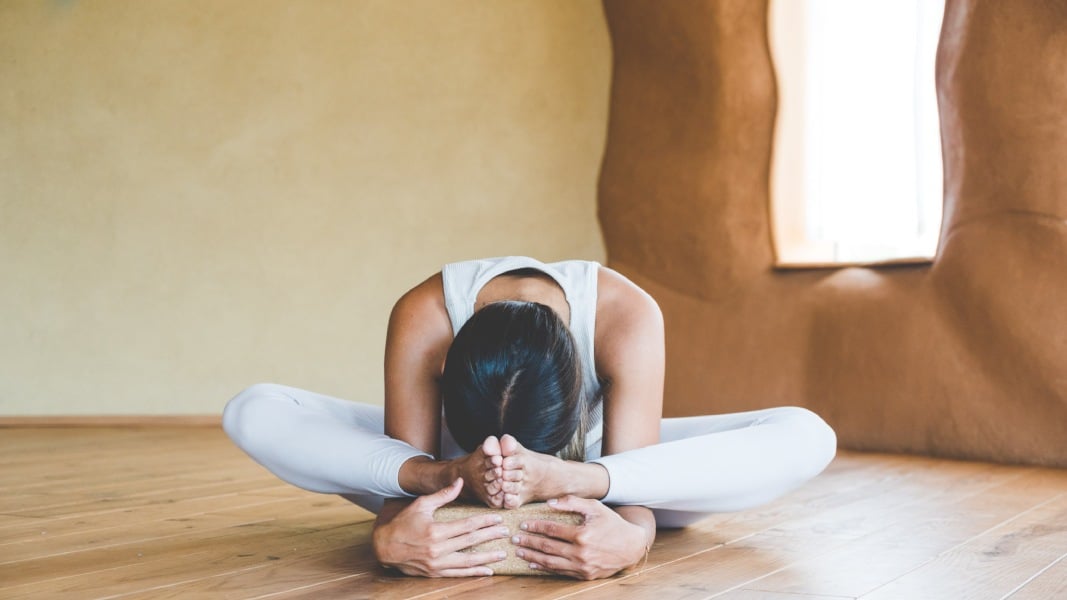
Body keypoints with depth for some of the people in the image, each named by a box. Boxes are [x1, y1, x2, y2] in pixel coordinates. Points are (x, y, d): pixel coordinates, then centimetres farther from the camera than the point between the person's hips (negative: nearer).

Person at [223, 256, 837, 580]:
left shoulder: (628, 317, -35)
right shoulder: (422, 318, -33)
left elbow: (635, 483, -32)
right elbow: (403, 468, -29)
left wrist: (634, 536, -56)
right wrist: (437, 485, -53)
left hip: (596, 462, 0)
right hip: (452, 452, 1)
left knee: (808, 437, -27)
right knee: (253, 413, -24)